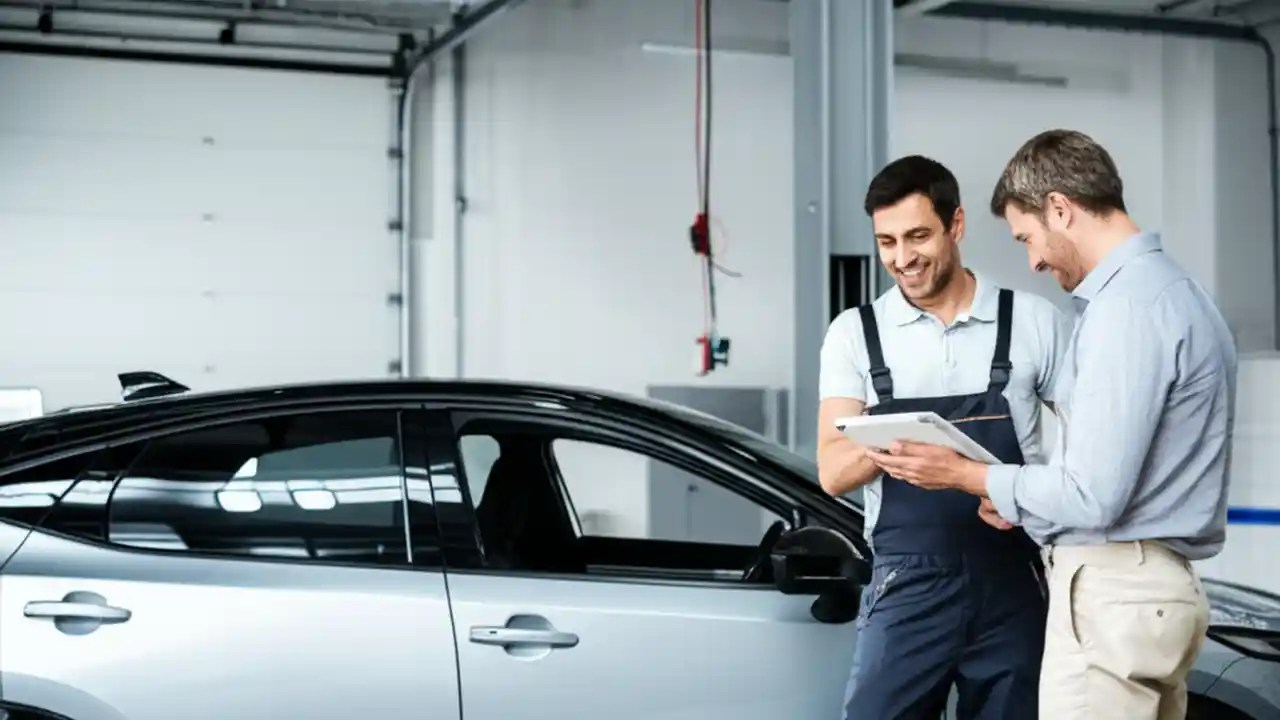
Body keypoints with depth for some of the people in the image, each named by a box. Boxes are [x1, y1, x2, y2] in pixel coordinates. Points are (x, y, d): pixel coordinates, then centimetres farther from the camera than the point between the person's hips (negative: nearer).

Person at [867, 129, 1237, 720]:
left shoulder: (1127, 307, -17)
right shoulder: (1176, 292, 15)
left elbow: (1092, 496, -20)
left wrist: (966, 476, -7)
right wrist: (1024, 500, 15)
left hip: (1111, 599, -10)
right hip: (1160, 586, 10)